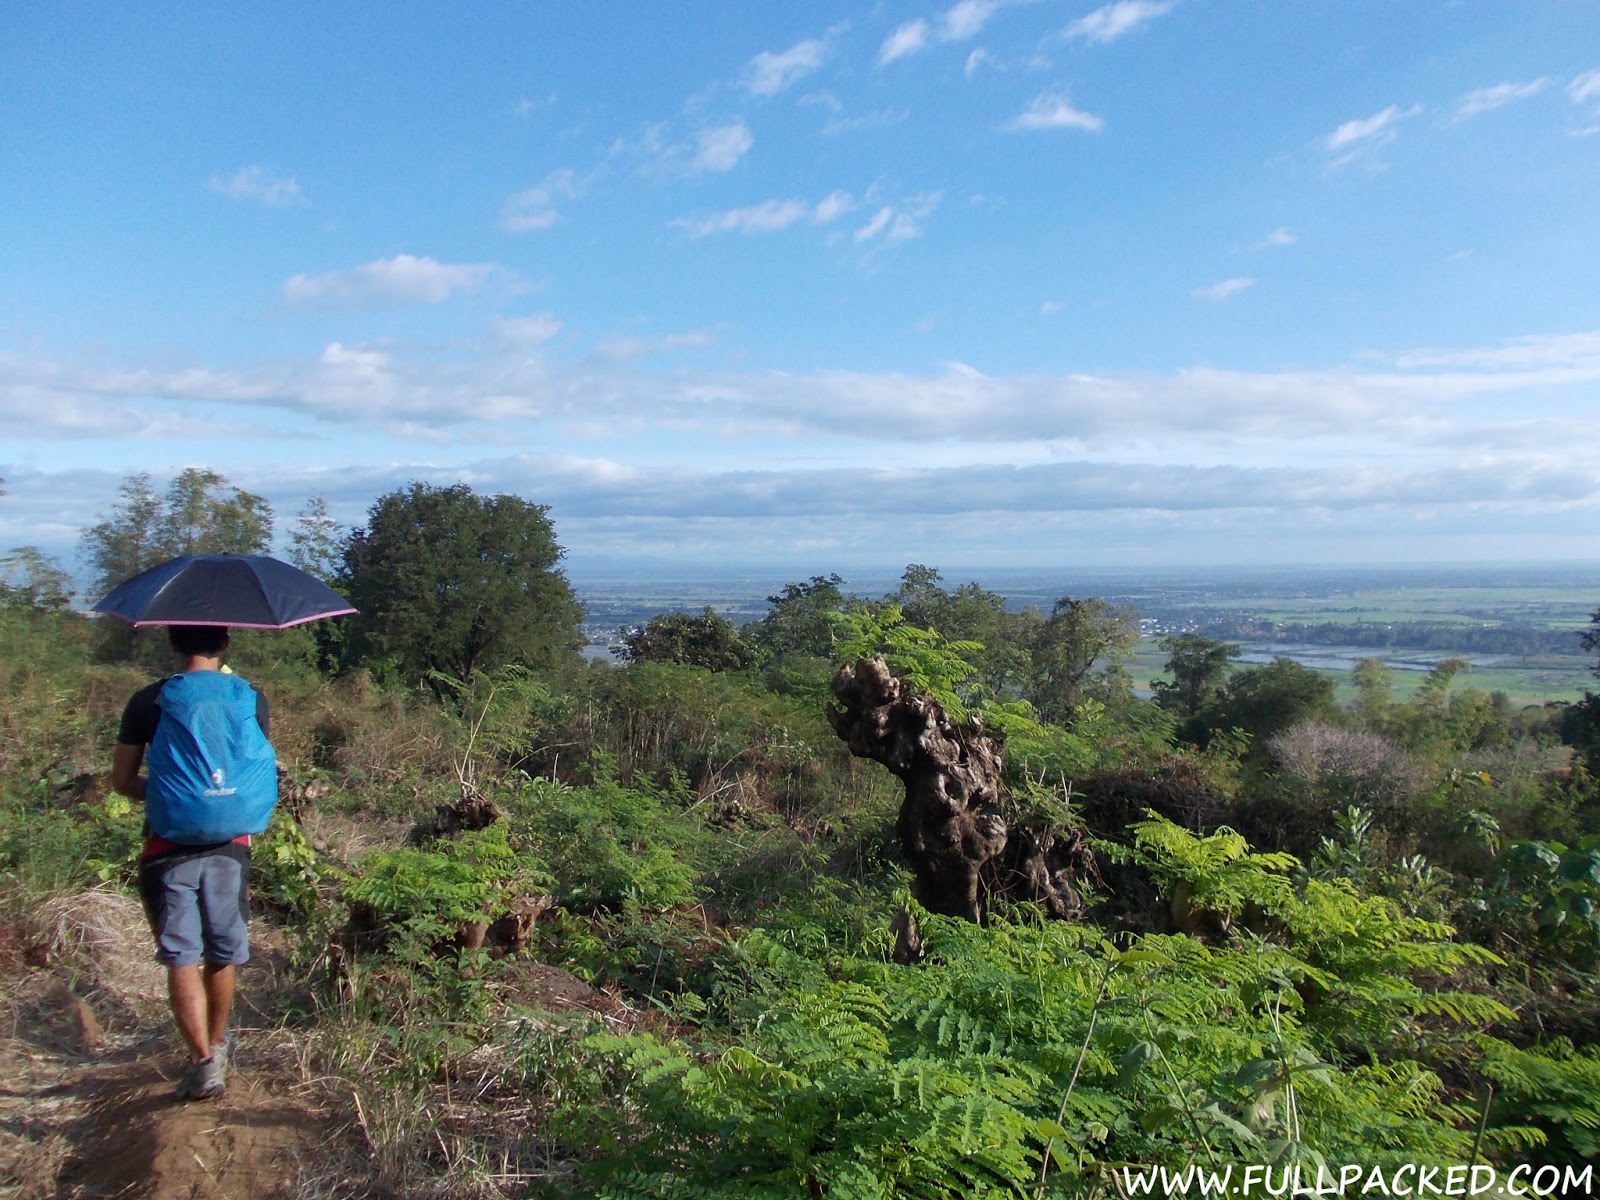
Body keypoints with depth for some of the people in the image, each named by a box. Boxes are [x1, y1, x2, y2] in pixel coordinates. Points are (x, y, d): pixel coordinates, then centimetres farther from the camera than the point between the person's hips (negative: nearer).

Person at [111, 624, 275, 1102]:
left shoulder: (149, 702, -4)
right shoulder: (251, 700, -1)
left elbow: (123, 781, 1)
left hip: (169, 848, -2)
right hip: (230, 847, 2)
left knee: (182, 958, 5)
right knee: (225, 953, 17)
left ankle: (203, 1061, -2)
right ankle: (217, 1044, 34)